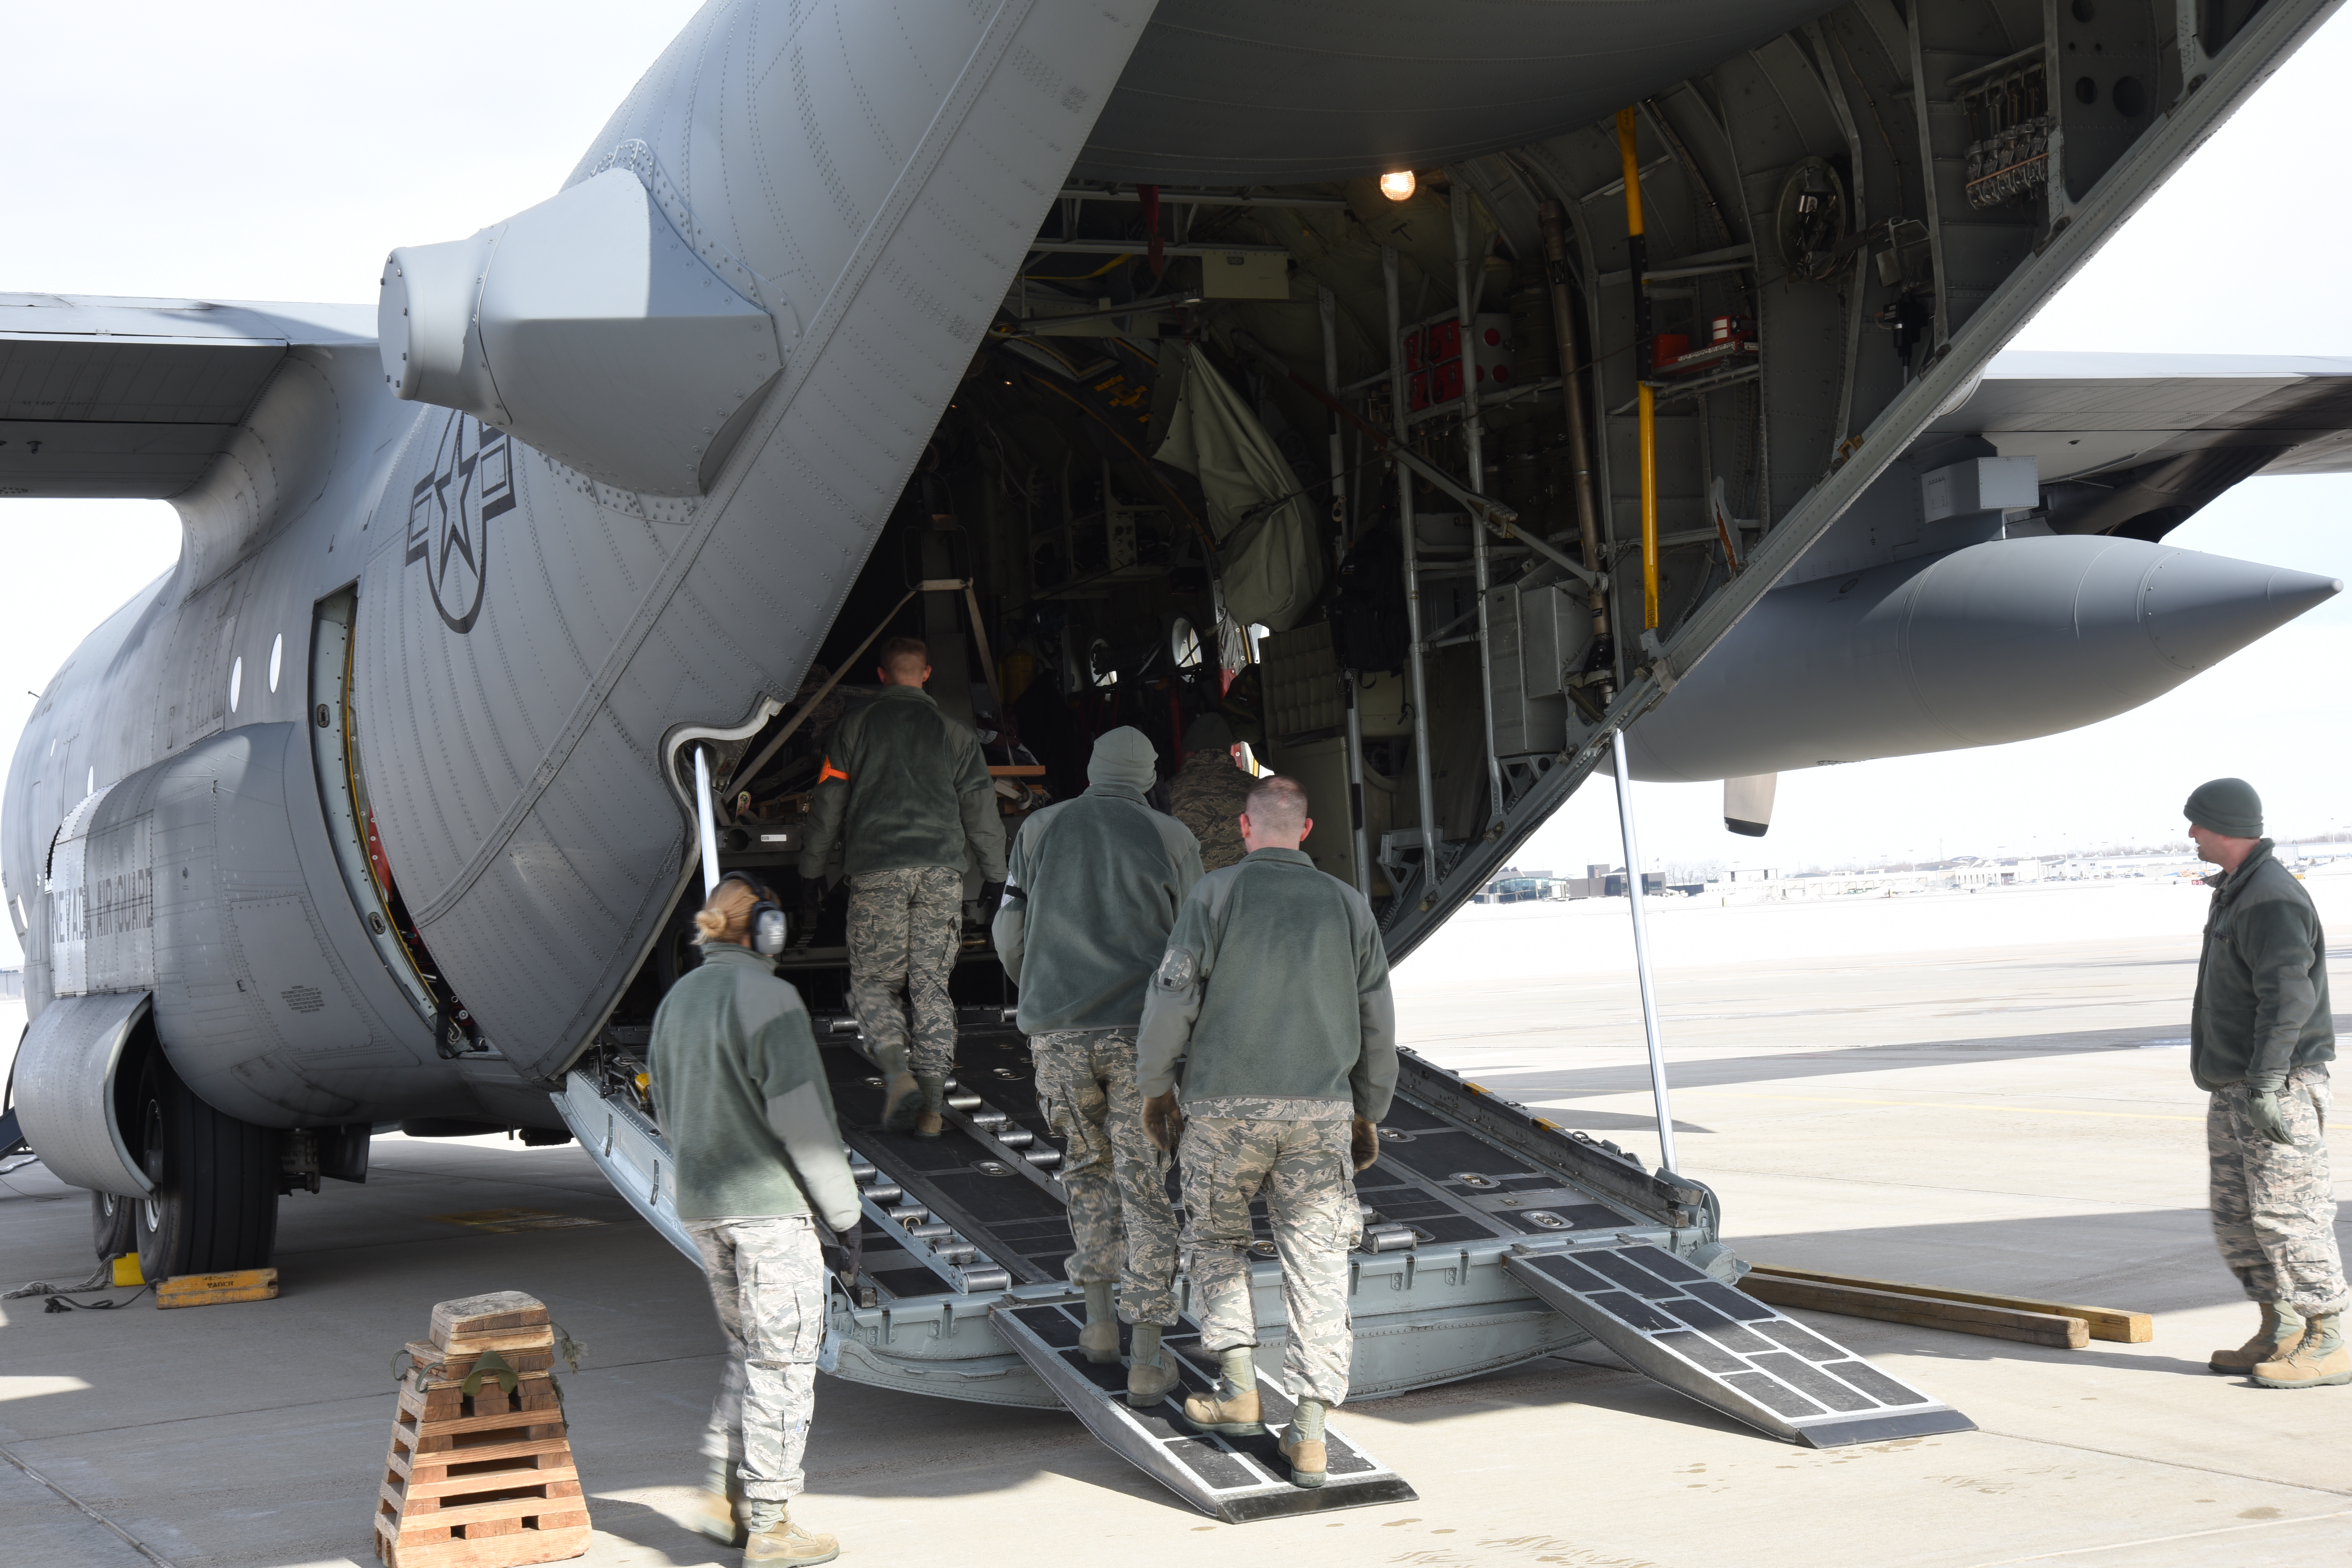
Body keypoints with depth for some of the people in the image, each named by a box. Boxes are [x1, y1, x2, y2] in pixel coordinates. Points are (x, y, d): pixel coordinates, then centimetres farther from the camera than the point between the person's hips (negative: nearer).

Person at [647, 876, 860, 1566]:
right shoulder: (769, 999, -15)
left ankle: (723, 1491, 16)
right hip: (771, 1204, -8)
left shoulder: (676, 1000, 9)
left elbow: (668, 1112, 15)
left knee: (747, 1352, 19)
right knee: (783, 1361, 1)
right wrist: (841, 1204, -10)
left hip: (702, 1207, 8)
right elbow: (798, 1112, -17)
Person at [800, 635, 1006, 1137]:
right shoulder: (955, 732, 13)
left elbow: (828, 804, 7)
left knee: (873, 983, 5)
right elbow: (980, 806, 13)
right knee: (932, 986, 5)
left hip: (877, 871, -2)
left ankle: (899, 1072, -20)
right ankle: (932, 1104, -1)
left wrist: (811, 874, 14)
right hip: (941, 873, 2)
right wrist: (995, 877, 20)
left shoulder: (856, 727, 9)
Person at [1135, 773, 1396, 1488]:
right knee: (1317, 1265, 4)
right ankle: (1310, 1434, -2)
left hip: (1226, 1106, -1)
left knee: (1217, 1240, 20)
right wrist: (1369, 1113, 23)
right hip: (1320, 1108, 2)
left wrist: (1154, 1088, 8)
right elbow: (1377, 1023, 12)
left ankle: (1239, 1390, 12)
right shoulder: (1347, 905, 9)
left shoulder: (1218, 892, 1)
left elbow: (1173, 996, -5)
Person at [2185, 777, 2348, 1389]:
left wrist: (2264, 1085, -26)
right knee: (2237, 1217, 12)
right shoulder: (2235, 892, 17)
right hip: (2233, 1087, 11)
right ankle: (2279, 1334, 19)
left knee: (2287, 1212, -8)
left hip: (2278, 1086, -11)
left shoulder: (2272, 900, -16)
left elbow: (2288, 999, -23)